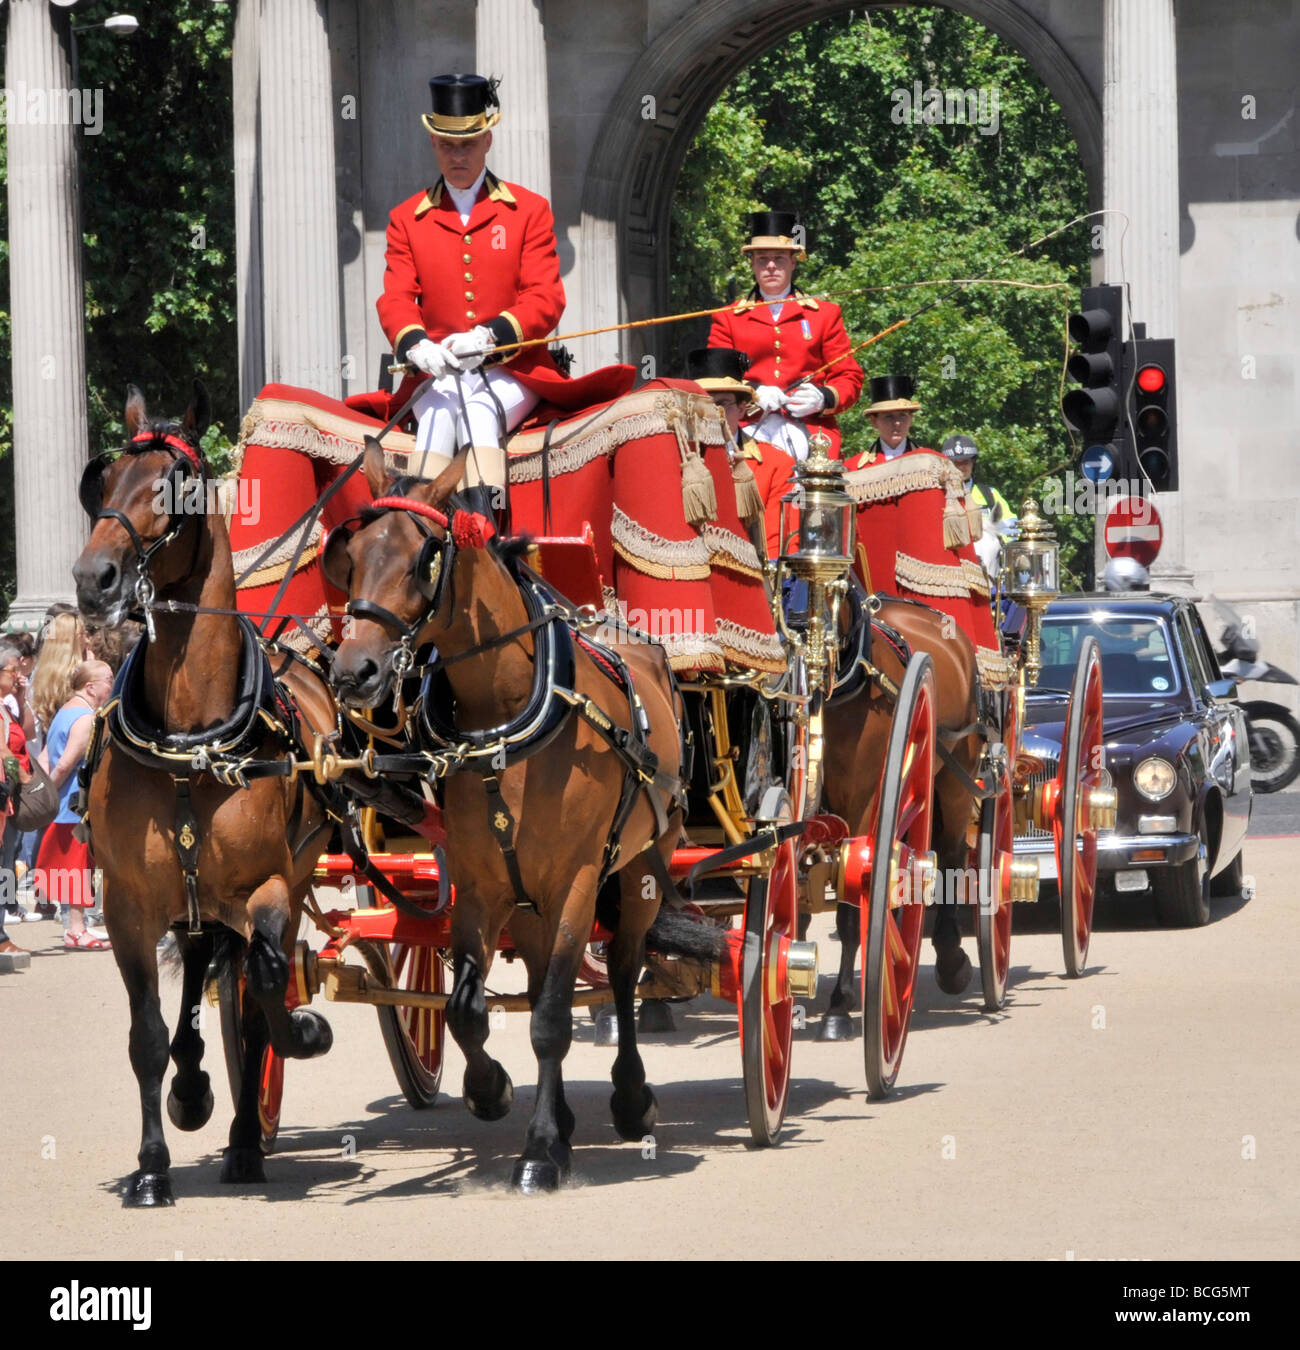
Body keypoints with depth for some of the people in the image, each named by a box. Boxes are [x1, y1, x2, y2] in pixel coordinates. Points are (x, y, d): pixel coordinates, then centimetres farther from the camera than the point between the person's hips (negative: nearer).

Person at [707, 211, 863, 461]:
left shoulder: (825, 314, 18)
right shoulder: (728, 319, 17)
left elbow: (850, 378, 15)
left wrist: (823, 399, -7)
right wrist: (753, 395, -8)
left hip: (809, 434, 1)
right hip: (751, 432, -1)